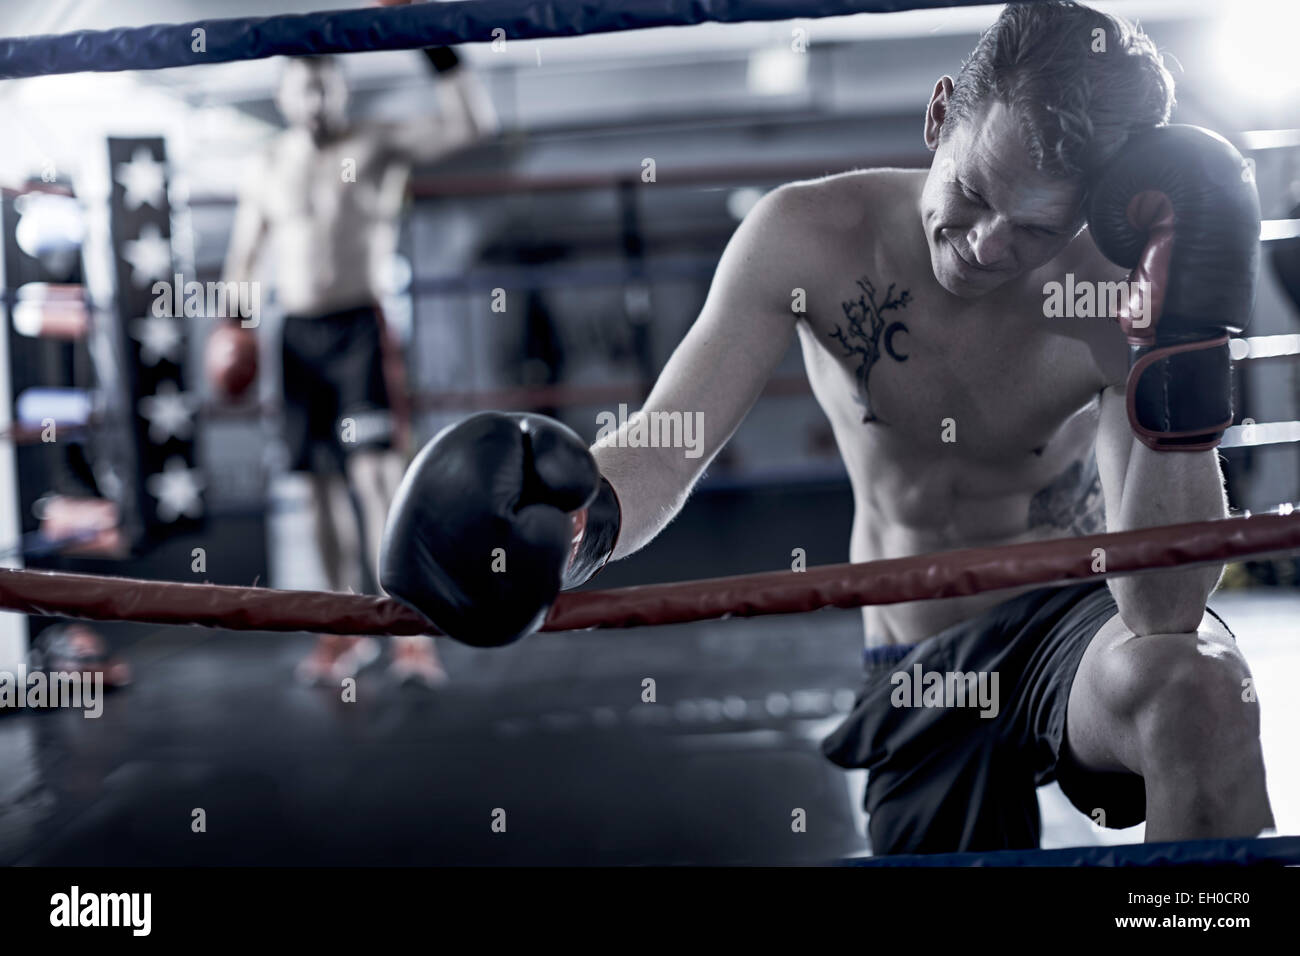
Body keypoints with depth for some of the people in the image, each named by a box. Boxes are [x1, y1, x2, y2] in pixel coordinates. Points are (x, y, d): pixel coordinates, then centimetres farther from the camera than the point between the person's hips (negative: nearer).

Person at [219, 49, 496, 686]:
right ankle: (348, 632, 19)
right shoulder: (267, 170, 10)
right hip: (299, 334, 4)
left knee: (376, 474, -15)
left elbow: (475, 123, -11)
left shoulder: (375, 148, -2)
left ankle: (413, 635, -15)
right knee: (324, 483, 8)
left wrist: (437, 51, -19)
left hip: (361, 328, -4)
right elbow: (243, 256, 19)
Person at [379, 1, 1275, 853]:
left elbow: (1165, 613, -28)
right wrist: (572, 526, -40)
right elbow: (659, 451, -18)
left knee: (1188, 684, -35)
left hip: (1076, 618, -2)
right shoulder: (810, 239, -16)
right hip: (915, 672, 2)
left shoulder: (1112, 298, -21)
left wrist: (1186, 348, -36)